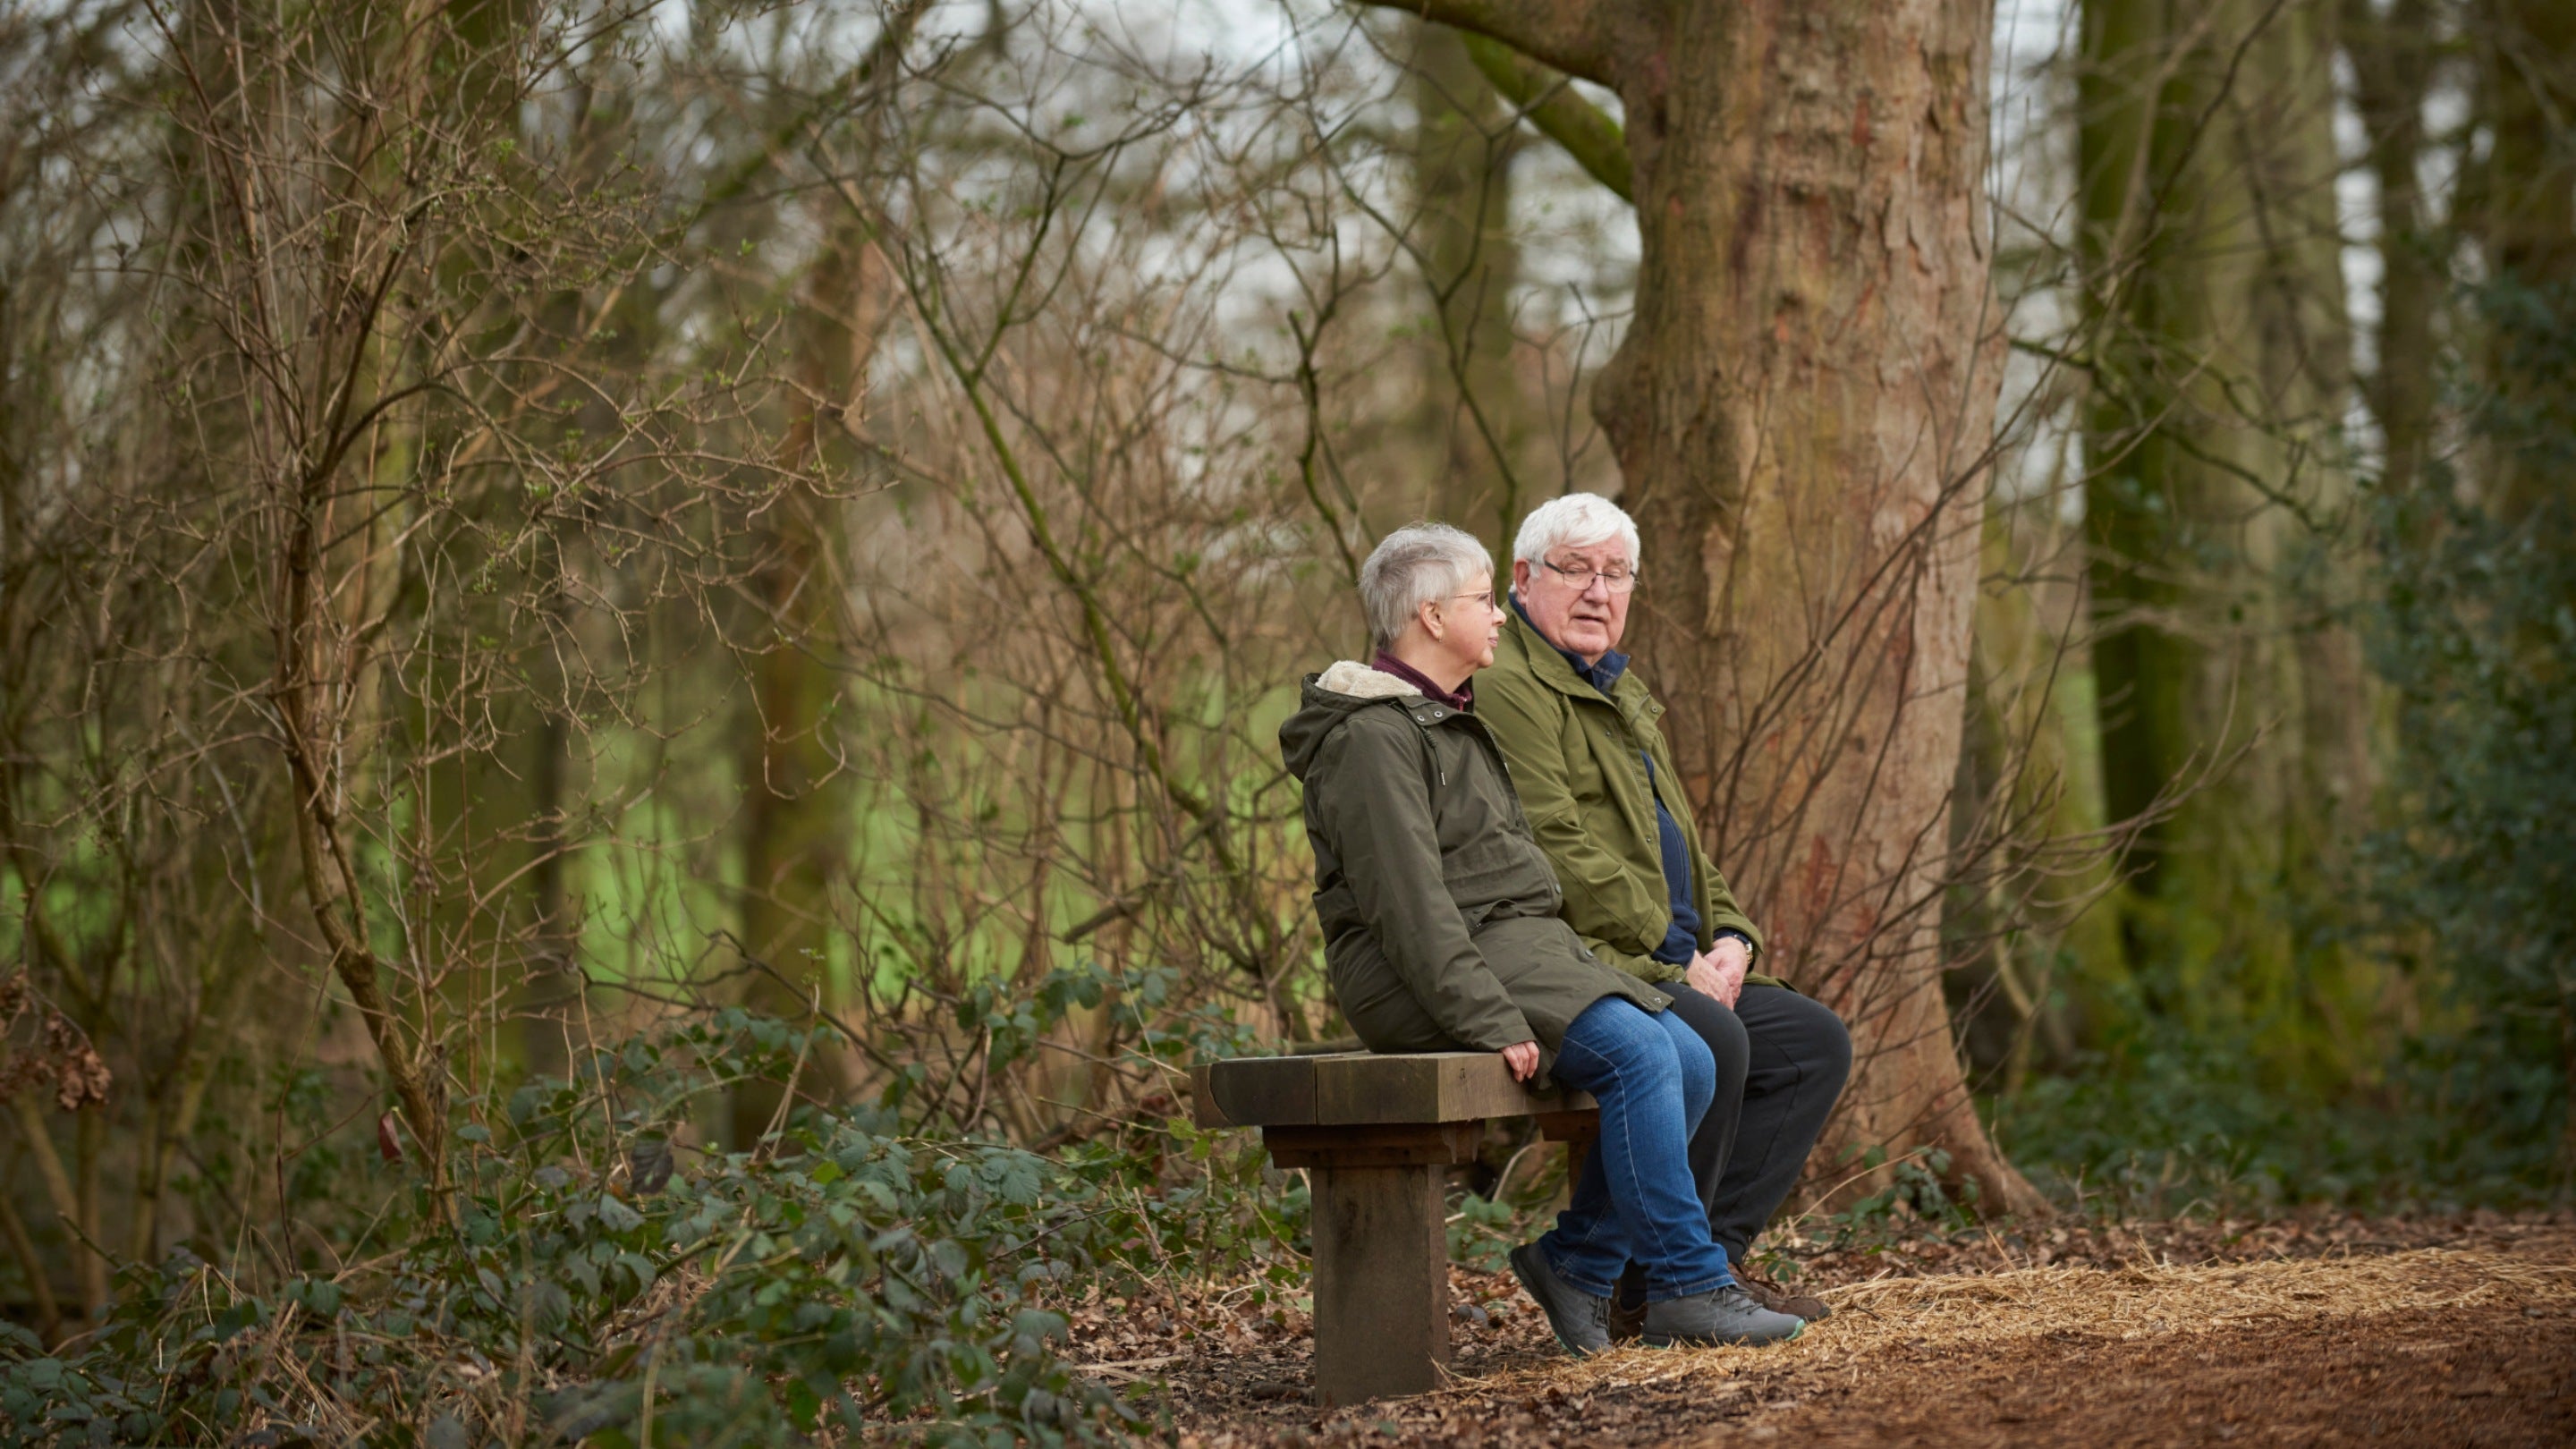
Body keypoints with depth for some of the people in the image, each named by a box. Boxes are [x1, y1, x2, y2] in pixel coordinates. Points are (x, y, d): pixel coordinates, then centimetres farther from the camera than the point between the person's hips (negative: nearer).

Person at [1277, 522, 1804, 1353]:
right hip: (1419, 977, -10)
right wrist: (1489, 1018, -26)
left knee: (1690, 1062, -7)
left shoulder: (1453, 723, 23)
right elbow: (1408, 902, -19)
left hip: (1519, 949, 10)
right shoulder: (1371, 738, -11)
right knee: (1639, 1052, -25)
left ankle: (1577, 1257, 0)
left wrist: (1563, 971, 15)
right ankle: (1685, 1288, -18)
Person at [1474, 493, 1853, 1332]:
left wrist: (1729, 938, 8)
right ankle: (1636, 1284, -19)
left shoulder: (1619, 695, 25)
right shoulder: (1508, 688, -9)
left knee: (1816, 1042, 2)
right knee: (1710, 1038, -32)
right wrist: (1674, 958, -16)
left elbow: (1678, 842, 28)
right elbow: (1555, 850, -18)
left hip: (1669, 968, 10)